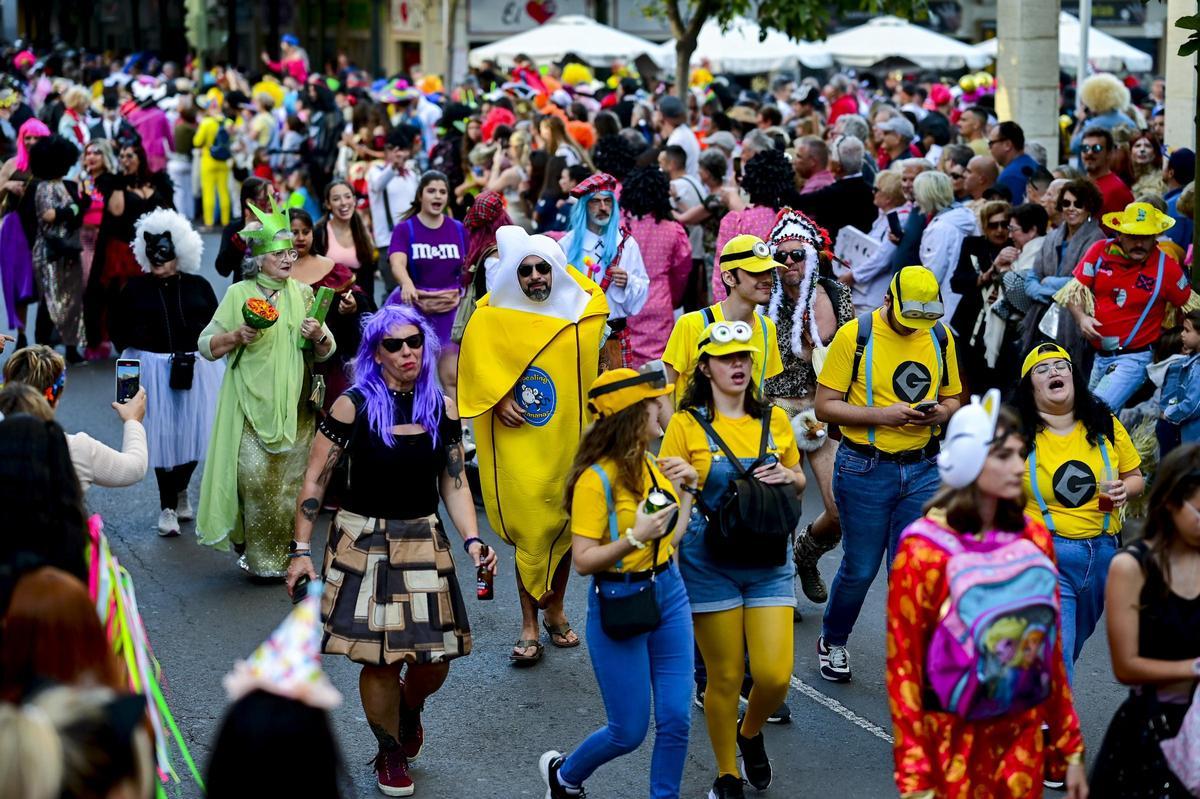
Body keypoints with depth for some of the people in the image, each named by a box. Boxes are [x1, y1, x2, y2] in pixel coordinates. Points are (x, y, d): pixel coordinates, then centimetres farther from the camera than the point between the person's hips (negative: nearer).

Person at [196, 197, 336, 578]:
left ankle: (287, 556, 15)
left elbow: (326, 353, 10)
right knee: (256, 479, -12)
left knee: (292, 483, 3)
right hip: (251, 405, -3)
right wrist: (236, 337, -16)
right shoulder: (239, 294, 0)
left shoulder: (303, 294, 8)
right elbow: (206, 345, 1)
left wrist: (318, 336, -11)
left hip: (294, 406, 3)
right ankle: (258, 557, 1)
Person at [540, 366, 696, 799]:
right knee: (629, 731, 4)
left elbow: (671, 538, 11)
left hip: (668, 595, 6)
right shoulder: (596, 480, -17)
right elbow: (583, 561, -19)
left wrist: (687, 488, 4)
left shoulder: (653, 465, 5)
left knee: (676, 719, 2)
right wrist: (635, 538, -30)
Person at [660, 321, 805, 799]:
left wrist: (788, 477, -4)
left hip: (768, 562, 3)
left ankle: (750, 732, 28)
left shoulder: (774, 419, 6)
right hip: (710, 563, -3)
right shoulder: (687, 425, -4)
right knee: (725, 676, 3)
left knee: (775, 674, -5)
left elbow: (799, 486, 18)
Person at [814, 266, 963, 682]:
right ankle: (832, 643, 32)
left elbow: (952, 398, 16)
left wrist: (940, 412, -9)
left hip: (922, 470, 3)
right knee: (860, 568, 7)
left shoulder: (940, 338, 5)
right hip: (865, 470, -3)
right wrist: (882, 415, -21)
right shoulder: (855, 336, -9)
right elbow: (825, 406, -9)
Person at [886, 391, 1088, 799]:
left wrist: (1070, 748, 9)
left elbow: (1050, 650, 9)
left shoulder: (1034, 538, 2)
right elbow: (903, 668, -11)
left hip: (1023, 743, 4)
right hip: (954, 748, -4)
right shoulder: (924, 551, -13)